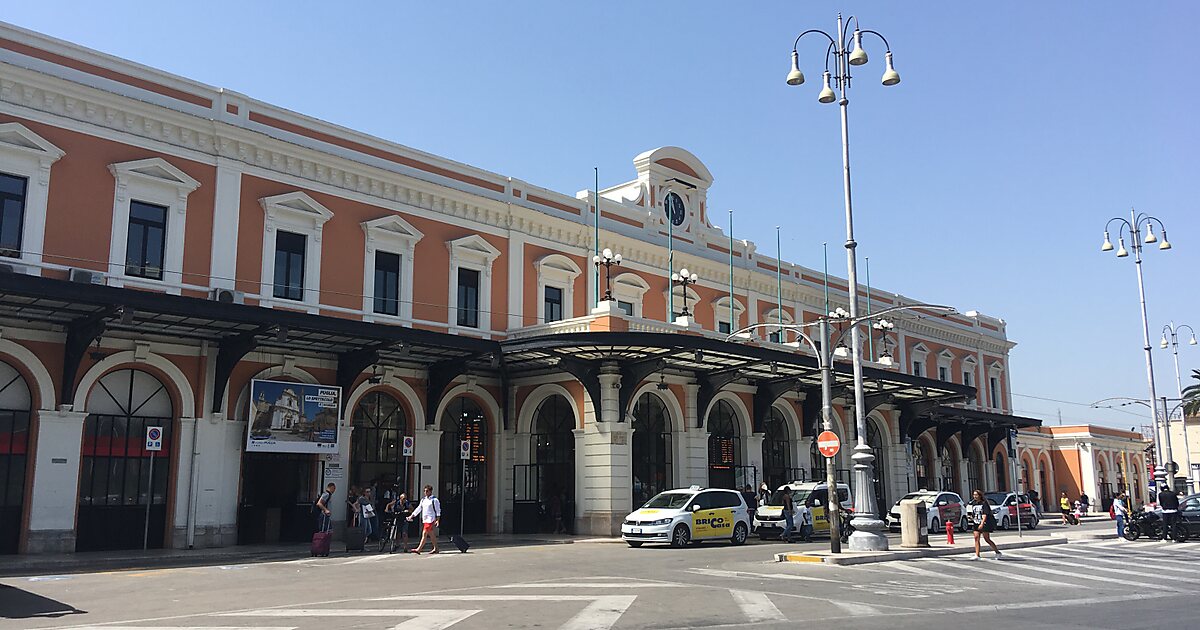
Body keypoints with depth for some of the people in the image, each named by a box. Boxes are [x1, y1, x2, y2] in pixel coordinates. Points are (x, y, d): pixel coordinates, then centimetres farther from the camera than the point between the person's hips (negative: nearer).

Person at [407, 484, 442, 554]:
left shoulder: (434, 500, -6)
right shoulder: (423, 499, 14)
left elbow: (438, 510, -7)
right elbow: (419, 508, 18)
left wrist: (438, 520, -14)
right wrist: (412, 516, 13)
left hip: (431, 519, -7)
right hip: (424, 519, 7)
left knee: (424, 534, -11)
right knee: (431, 535, 11)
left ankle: (418, 549, -14)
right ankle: (436, 549, 18)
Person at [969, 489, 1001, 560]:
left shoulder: (984, 503, -12)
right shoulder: (973, 504, 9)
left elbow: (985, 514, -20)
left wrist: (982, 523, -29)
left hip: (985, 523, -7)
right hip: (977, 523, 7)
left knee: (987, 539, -2)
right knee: (976, 538, -4)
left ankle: (998, 553, 13)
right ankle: (977, 555, -6)